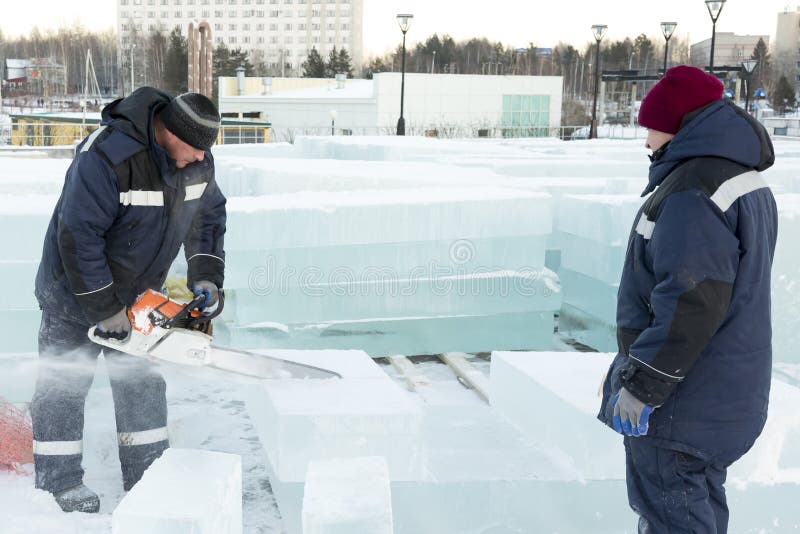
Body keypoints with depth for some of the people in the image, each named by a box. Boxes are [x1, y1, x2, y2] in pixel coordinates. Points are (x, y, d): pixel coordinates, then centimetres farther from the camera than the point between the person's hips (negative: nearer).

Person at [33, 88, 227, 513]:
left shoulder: (197, 159, -11)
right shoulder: (107, 158, -33)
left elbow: (208, 215, 6)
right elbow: (78, 237, -31)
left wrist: (206, 276, -5)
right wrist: (105, 310, -26)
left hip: (140, 289, 7)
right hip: (76, 287, -6)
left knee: (142, 382, 10)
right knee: (64, 381, 3)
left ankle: (146, 474, 20)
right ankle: (58, 480, 16)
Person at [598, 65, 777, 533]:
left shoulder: (692, 191, -23)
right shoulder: (749, 182, 11)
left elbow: (690, 301, -29)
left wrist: (640, 384, -22)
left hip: (682, 401, -10)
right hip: (731, 392, 10)